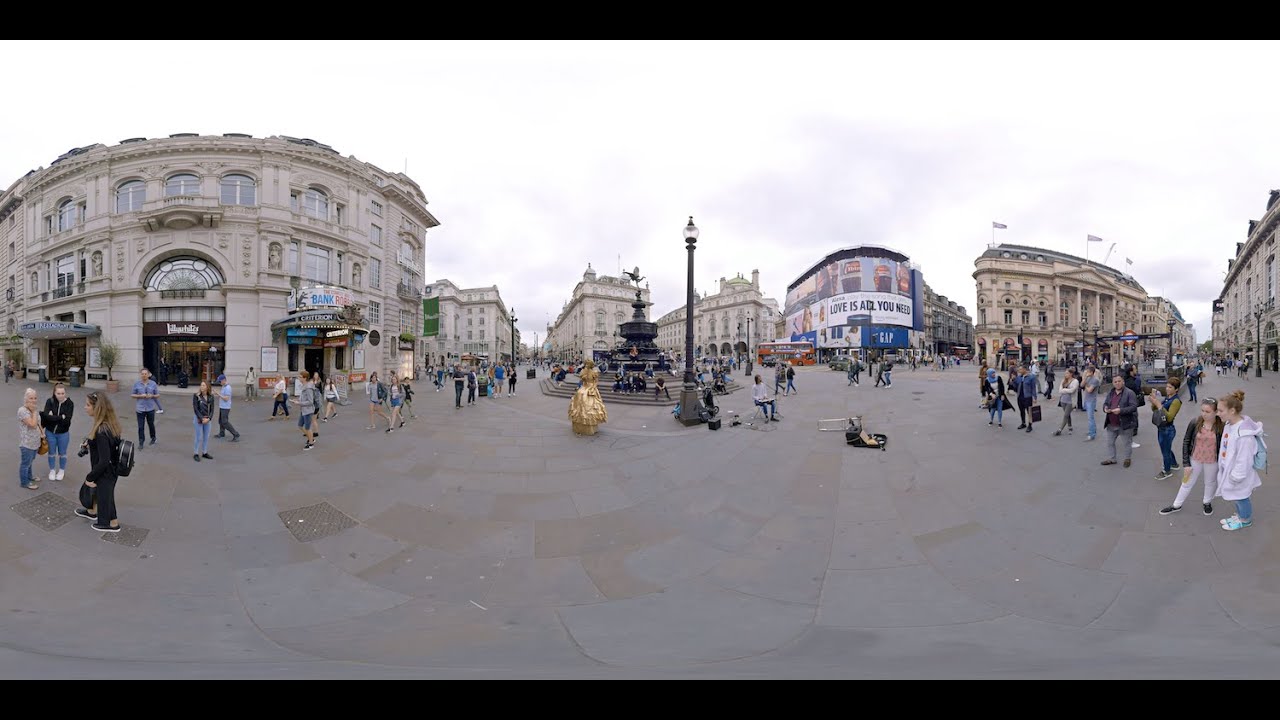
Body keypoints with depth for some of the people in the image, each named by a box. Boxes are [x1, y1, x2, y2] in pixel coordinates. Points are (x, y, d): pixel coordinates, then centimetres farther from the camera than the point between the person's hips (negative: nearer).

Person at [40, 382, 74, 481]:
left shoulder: (69, 403, -14)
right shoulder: (50, 402, -10)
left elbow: (66, 420, -21)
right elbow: (46, 416, -21)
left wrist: (53, 417, -20)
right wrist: (60, 417, -22)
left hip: (63, 433, -1)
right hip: (50, 432, 1)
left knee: (62, 453, 14)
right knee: (52, 453, 16)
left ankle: (61, 470, 34)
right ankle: (52, 470, 35)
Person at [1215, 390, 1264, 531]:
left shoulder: (1244, 433, -33)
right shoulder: (1229, 424, -5)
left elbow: (1243, 459, -27)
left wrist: (1236, 477, -18)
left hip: (1238, 474, -8)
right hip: (1229, 469, 8)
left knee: (1241, 498, 16)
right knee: (1236, 496, 27)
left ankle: (1245, 520, 39)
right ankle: (1240, 515, 47)